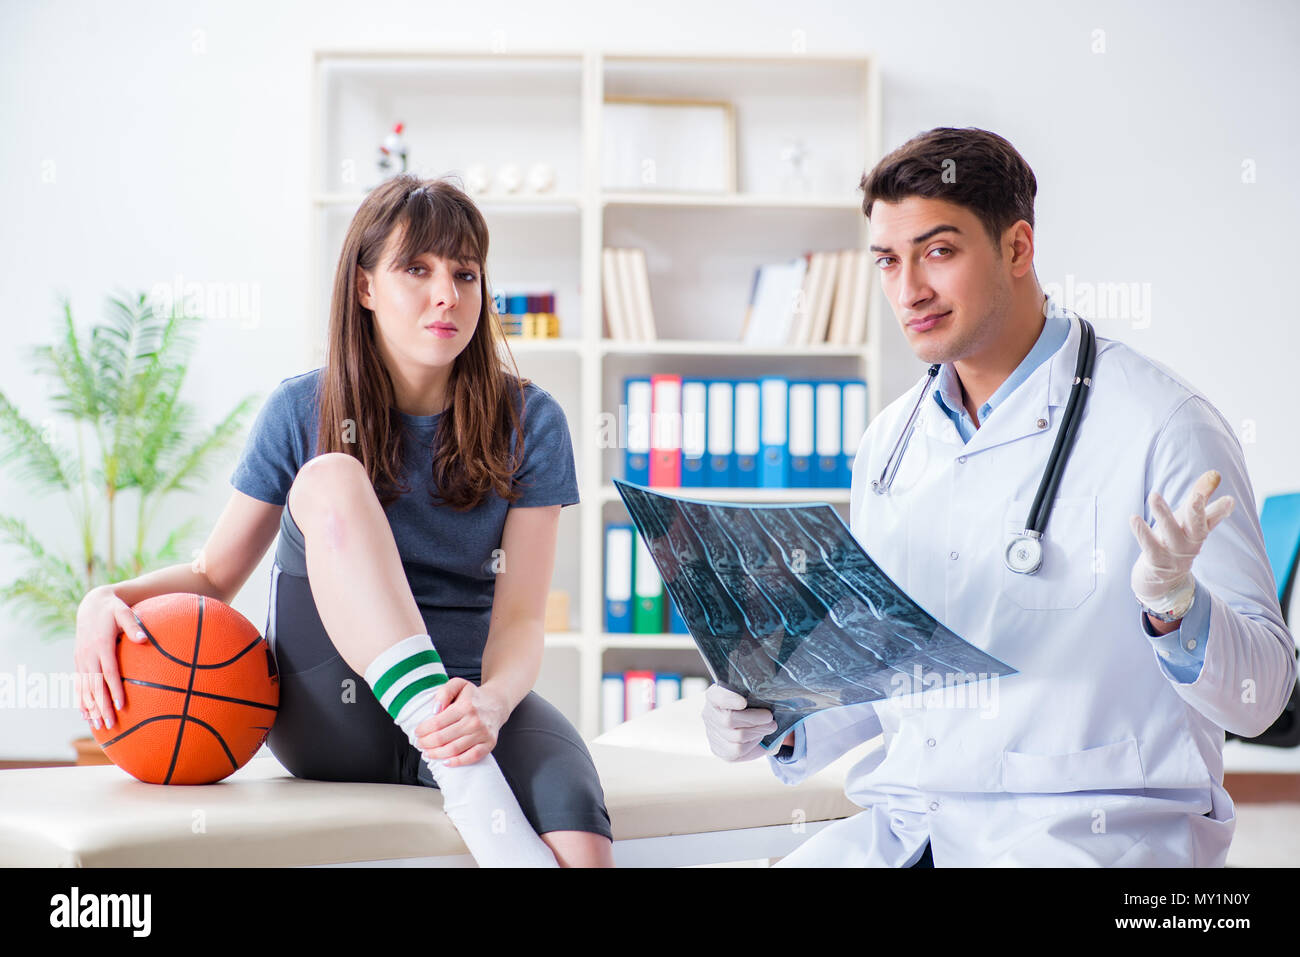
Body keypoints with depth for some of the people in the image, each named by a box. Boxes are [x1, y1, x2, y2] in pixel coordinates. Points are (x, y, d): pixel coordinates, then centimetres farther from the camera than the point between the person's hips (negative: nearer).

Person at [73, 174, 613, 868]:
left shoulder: (527, 422, 1)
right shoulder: (302, 410, 2)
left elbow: (519, 619, -7)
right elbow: (214, 575, 10)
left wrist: (489, 702, -30)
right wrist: (110, 598, -12)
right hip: (326, 719, 3)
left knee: (579, 845, -39)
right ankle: (471, 787, -36)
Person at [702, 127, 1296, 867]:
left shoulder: (1162, 425, -7)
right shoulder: (891, 442, 12)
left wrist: (1173, 605, -28)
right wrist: (780, 727, 2)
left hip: (1098, 827, -4)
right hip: (906, 825, 5)